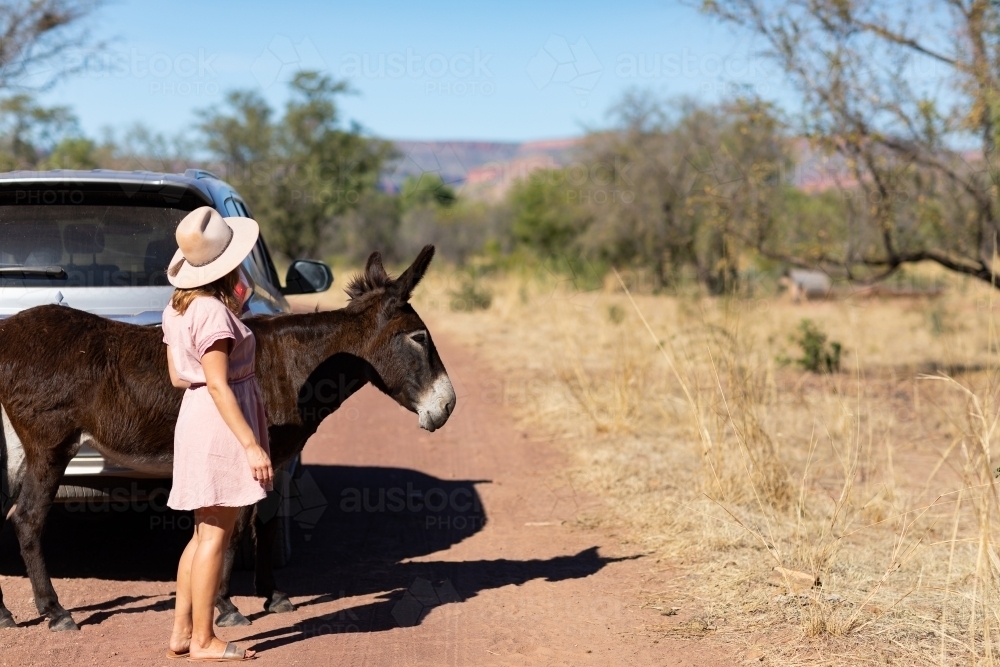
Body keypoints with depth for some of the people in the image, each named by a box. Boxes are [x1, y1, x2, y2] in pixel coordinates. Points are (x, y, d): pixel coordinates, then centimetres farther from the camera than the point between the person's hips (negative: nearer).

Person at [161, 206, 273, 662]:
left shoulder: (177, 308, 10)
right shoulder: (213, 311, -19)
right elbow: (218, 385, -22)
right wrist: (252, 445, -23)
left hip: (194, 416, 10)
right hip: (220, 423, -9)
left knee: (205, 532, 17)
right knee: (216, 534, -2)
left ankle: (182, 632, 21)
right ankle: (203, 641, 4)